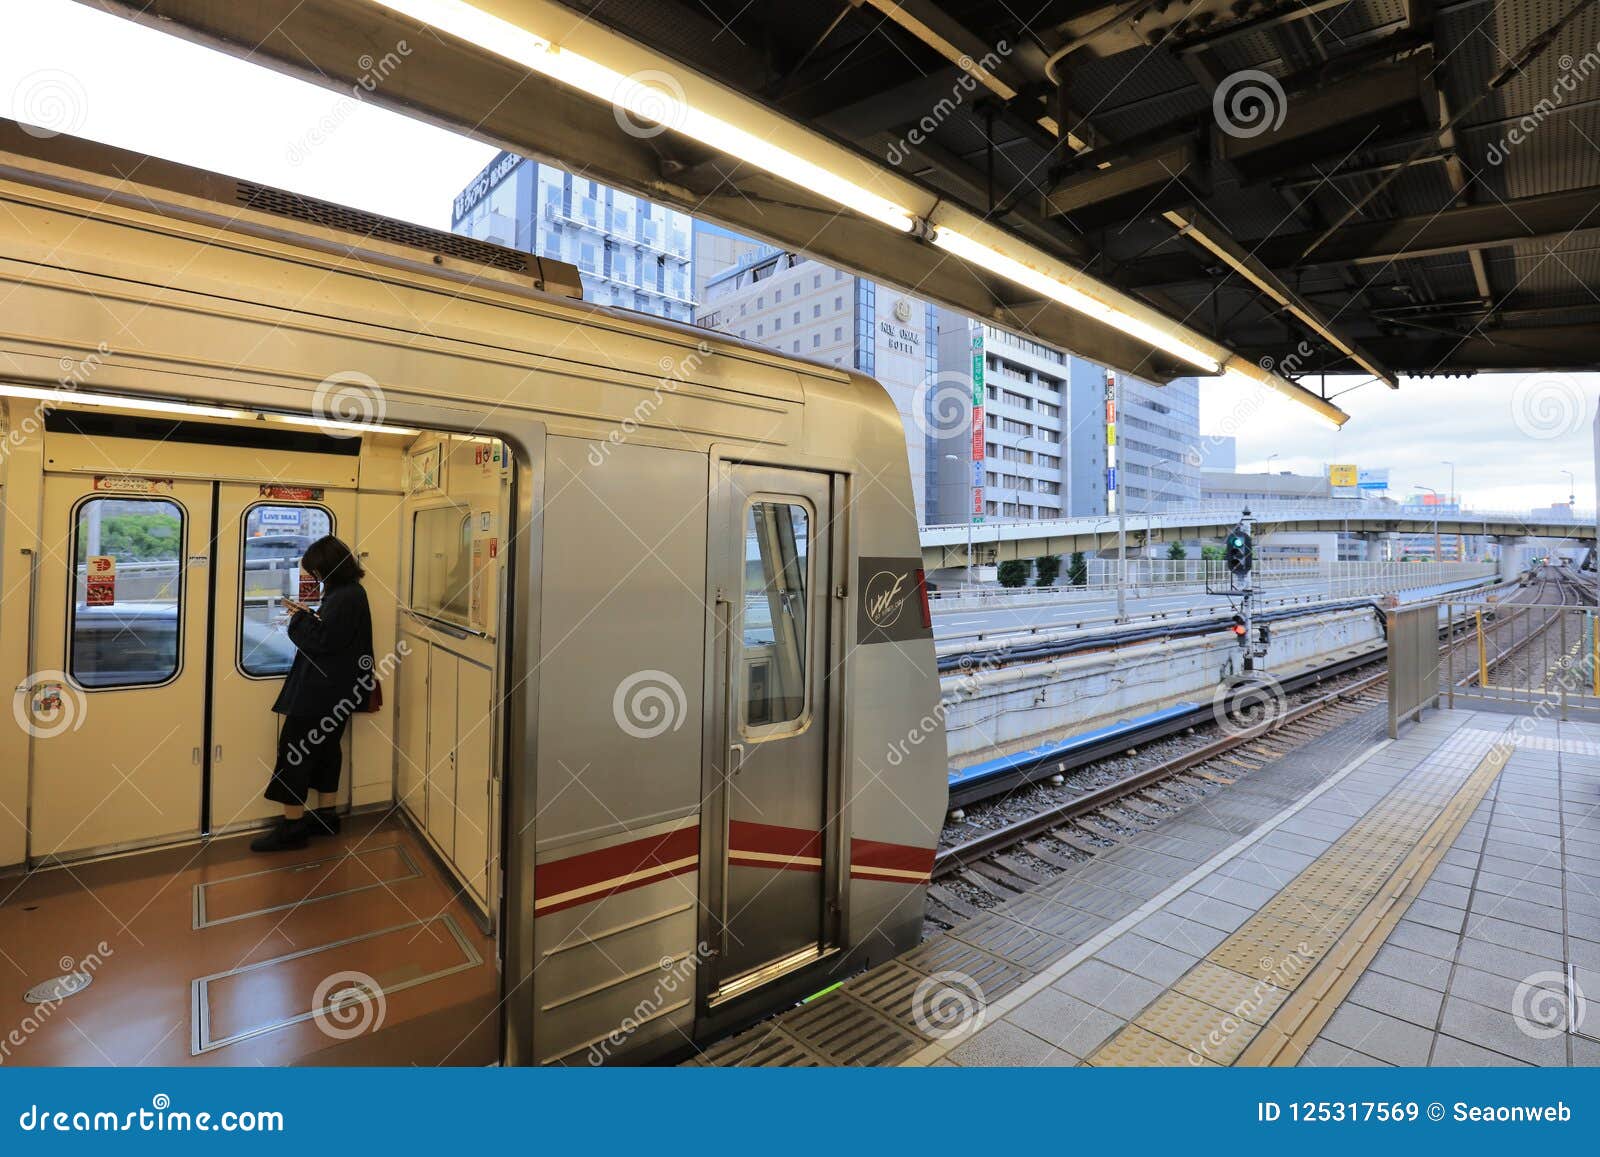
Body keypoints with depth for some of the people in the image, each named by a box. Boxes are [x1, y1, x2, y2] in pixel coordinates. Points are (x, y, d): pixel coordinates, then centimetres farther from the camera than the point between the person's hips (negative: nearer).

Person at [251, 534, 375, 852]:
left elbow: (324, 640, -21)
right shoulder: (348, 592, 13)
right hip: (333, 690, 10)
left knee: (294, 751, -2)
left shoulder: (345, 597, -19)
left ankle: (292, 827, 5)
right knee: (323, 749, 16)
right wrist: (308, 616, 1)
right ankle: (326, 816, 26)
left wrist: (302, 617, -9)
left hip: (322, 691, -10)